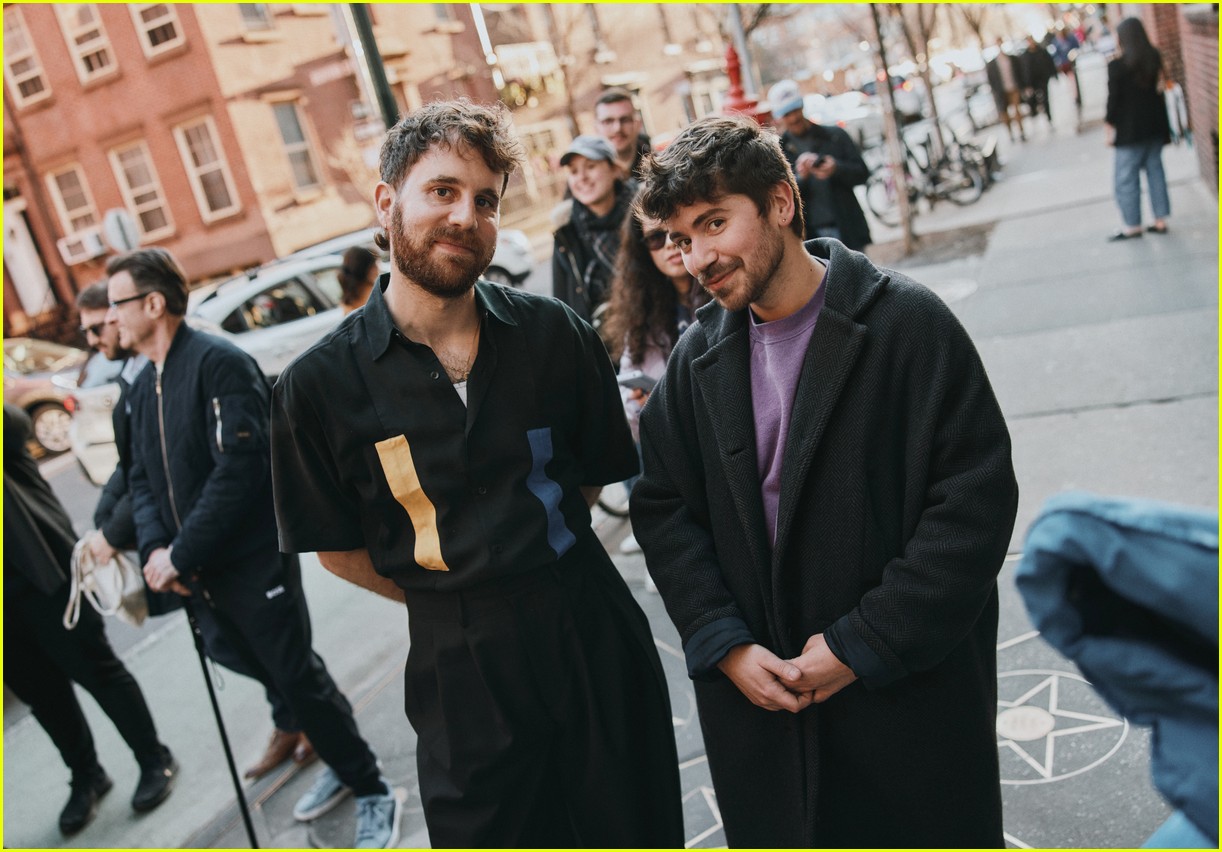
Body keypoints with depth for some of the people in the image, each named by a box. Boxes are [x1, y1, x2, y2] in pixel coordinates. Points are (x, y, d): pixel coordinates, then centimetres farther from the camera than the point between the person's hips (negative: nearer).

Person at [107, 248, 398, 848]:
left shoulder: (219, 363, -15)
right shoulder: (142, 387, 13)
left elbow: (239, 469, -23)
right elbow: (142, 477, 12)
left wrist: (182, 555, -20)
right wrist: (154, 547, -6)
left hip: (255, 564, -8)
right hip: (200, 574, 8)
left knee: (298, 678, -4)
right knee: (274, 675, 16)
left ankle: (372, 793, 13)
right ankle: (341, 765, 35)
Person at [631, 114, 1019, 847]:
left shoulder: (906, 323, -12)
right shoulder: (699, 356, 2)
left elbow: (977, 499, -14)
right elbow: (663, 509, 5)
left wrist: (861, 644, -15)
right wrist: (725, 646, -6)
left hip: (911, 693, -3)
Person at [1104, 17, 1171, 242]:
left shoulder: (1117, 65, -16)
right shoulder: (1155, 57, 2)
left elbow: (1113, 98, -12)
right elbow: (1159, 86, 8)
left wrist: (1110, 126, -3)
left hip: (1130, 129, -6)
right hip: (1155, 124, 6)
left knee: (1127, 177, 2)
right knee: (1155, 170, 13)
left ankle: (1132, 225, 6)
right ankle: (1160, 220, 16)